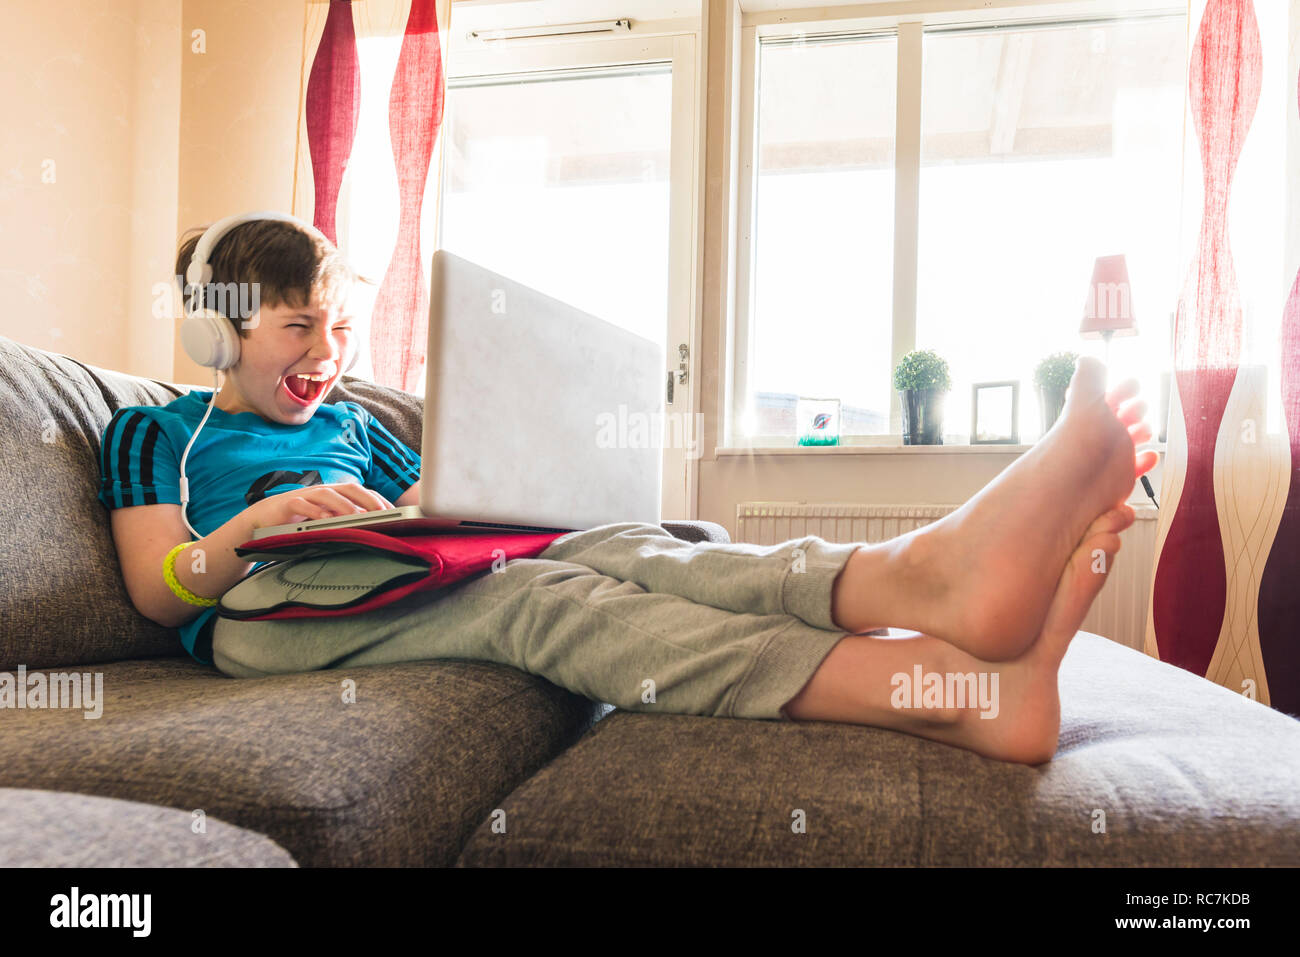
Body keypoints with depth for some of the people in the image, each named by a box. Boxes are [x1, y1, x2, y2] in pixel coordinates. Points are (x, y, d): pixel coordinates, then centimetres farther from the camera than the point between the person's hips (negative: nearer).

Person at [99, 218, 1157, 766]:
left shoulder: (350, 424, 30)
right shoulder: (154, 430, 18)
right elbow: (158, 590, 5)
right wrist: (263, 521, -13)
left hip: (420, 590, 5)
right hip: (268, 618, -5)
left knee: (608, 550, -28)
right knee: (533, 596, -36)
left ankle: (928, 573, -54)